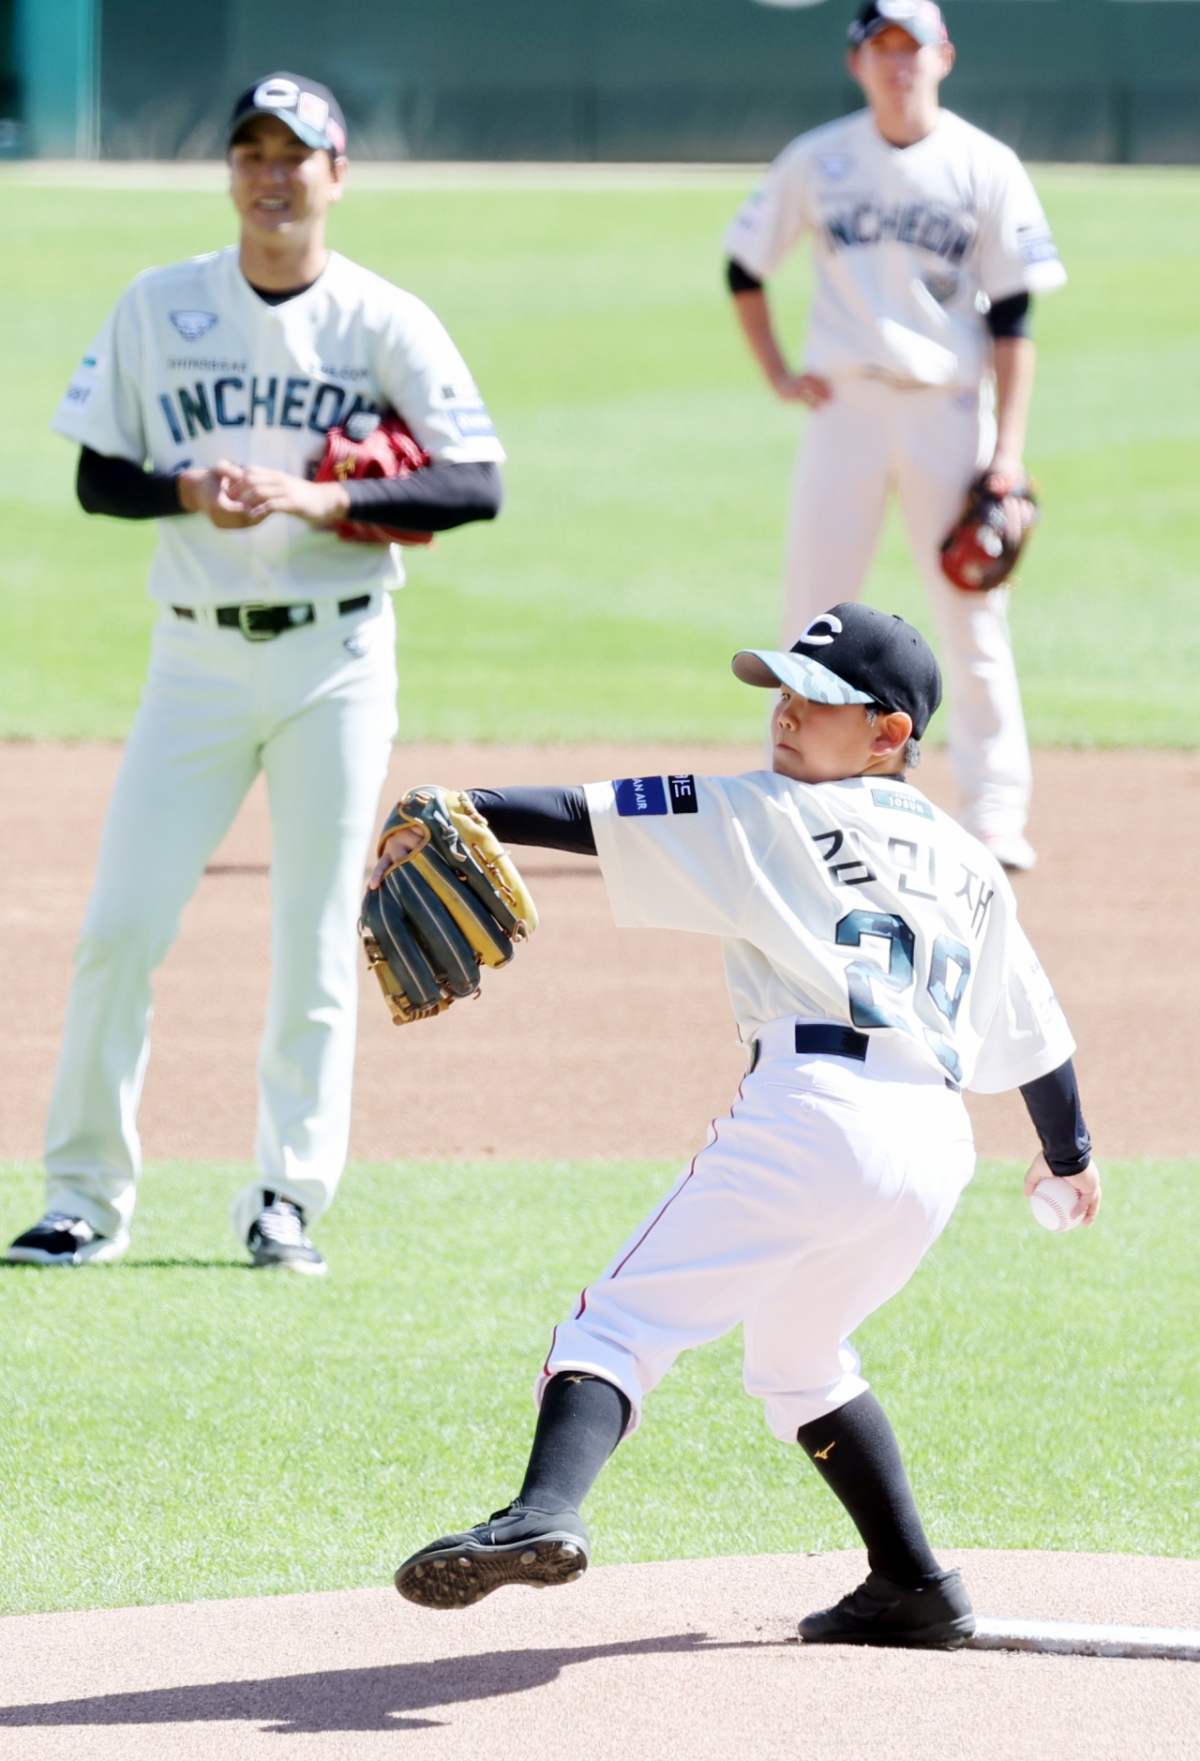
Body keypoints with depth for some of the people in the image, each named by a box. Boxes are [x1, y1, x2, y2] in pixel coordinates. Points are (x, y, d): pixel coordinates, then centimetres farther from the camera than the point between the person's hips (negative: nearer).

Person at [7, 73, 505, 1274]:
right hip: (198, 655, 1)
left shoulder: (386, 323, -1)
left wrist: (319, 500, -20)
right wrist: (189, 490, -15)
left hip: (337, 658, -1)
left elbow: (479, 487, -7)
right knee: (120, 926, -6)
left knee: (317, 938, 0)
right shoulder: (158, 308, 4)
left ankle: (287, 1197, 8)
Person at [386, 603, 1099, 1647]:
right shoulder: (969, 866, 25)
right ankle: (914, 1589, 29)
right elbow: (1034, 1027, 32)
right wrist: (1069, 1151, 47)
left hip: (814, 1104, -7)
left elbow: (594, 816, -2)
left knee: (621, 1320, -12)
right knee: (799, 1356, 30)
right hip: (938, 1147, 7)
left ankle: (543, 1512, -39)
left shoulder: (769, 817, 8)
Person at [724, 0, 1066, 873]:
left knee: (974, 617, -2)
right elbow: (745, 267, 15)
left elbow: (1011, 318, -2)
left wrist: (1009, 447, -8)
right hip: (846, 407, 1)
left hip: (950, 409, -1)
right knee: (814, 613, 1)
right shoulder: (816, 162, 3)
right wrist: (778, 375, 4)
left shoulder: (987, 168, -1)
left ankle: (994, 815, 4)